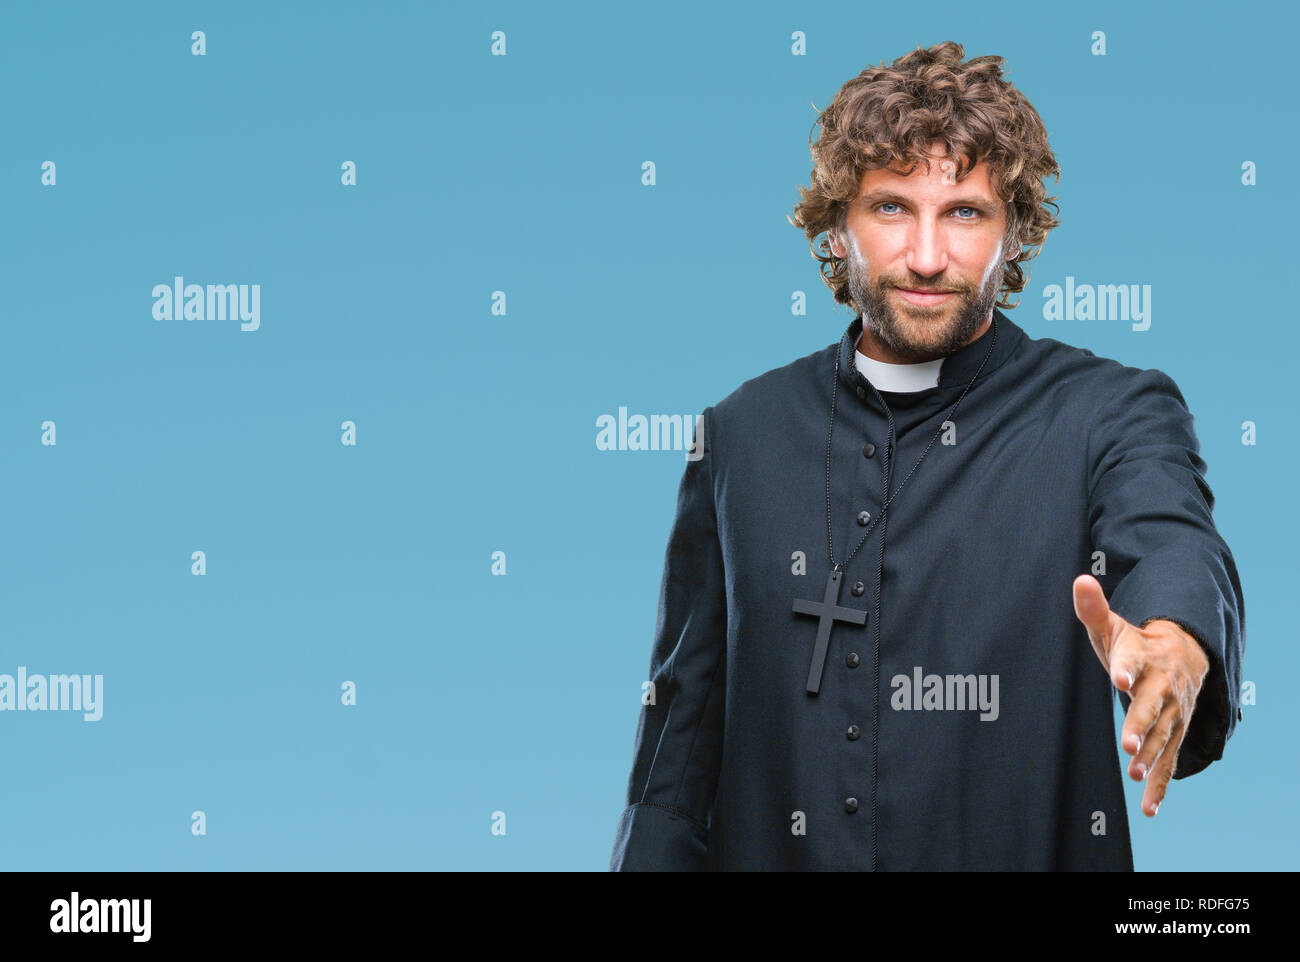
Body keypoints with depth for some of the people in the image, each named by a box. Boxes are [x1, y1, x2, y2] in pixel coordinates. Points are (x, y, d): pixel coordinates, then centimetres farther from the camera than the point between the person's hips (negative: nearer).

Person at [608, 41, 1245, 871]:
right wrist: (649, 859, -3)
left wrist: (1171, 646, -49)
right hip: (764, 847, 2)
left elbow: (1174, 546, -27)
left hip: (1029, 848, -2)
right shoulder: (744, 434, 3)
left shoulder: (1113, 414, -5)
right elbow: (687, 710, 7)